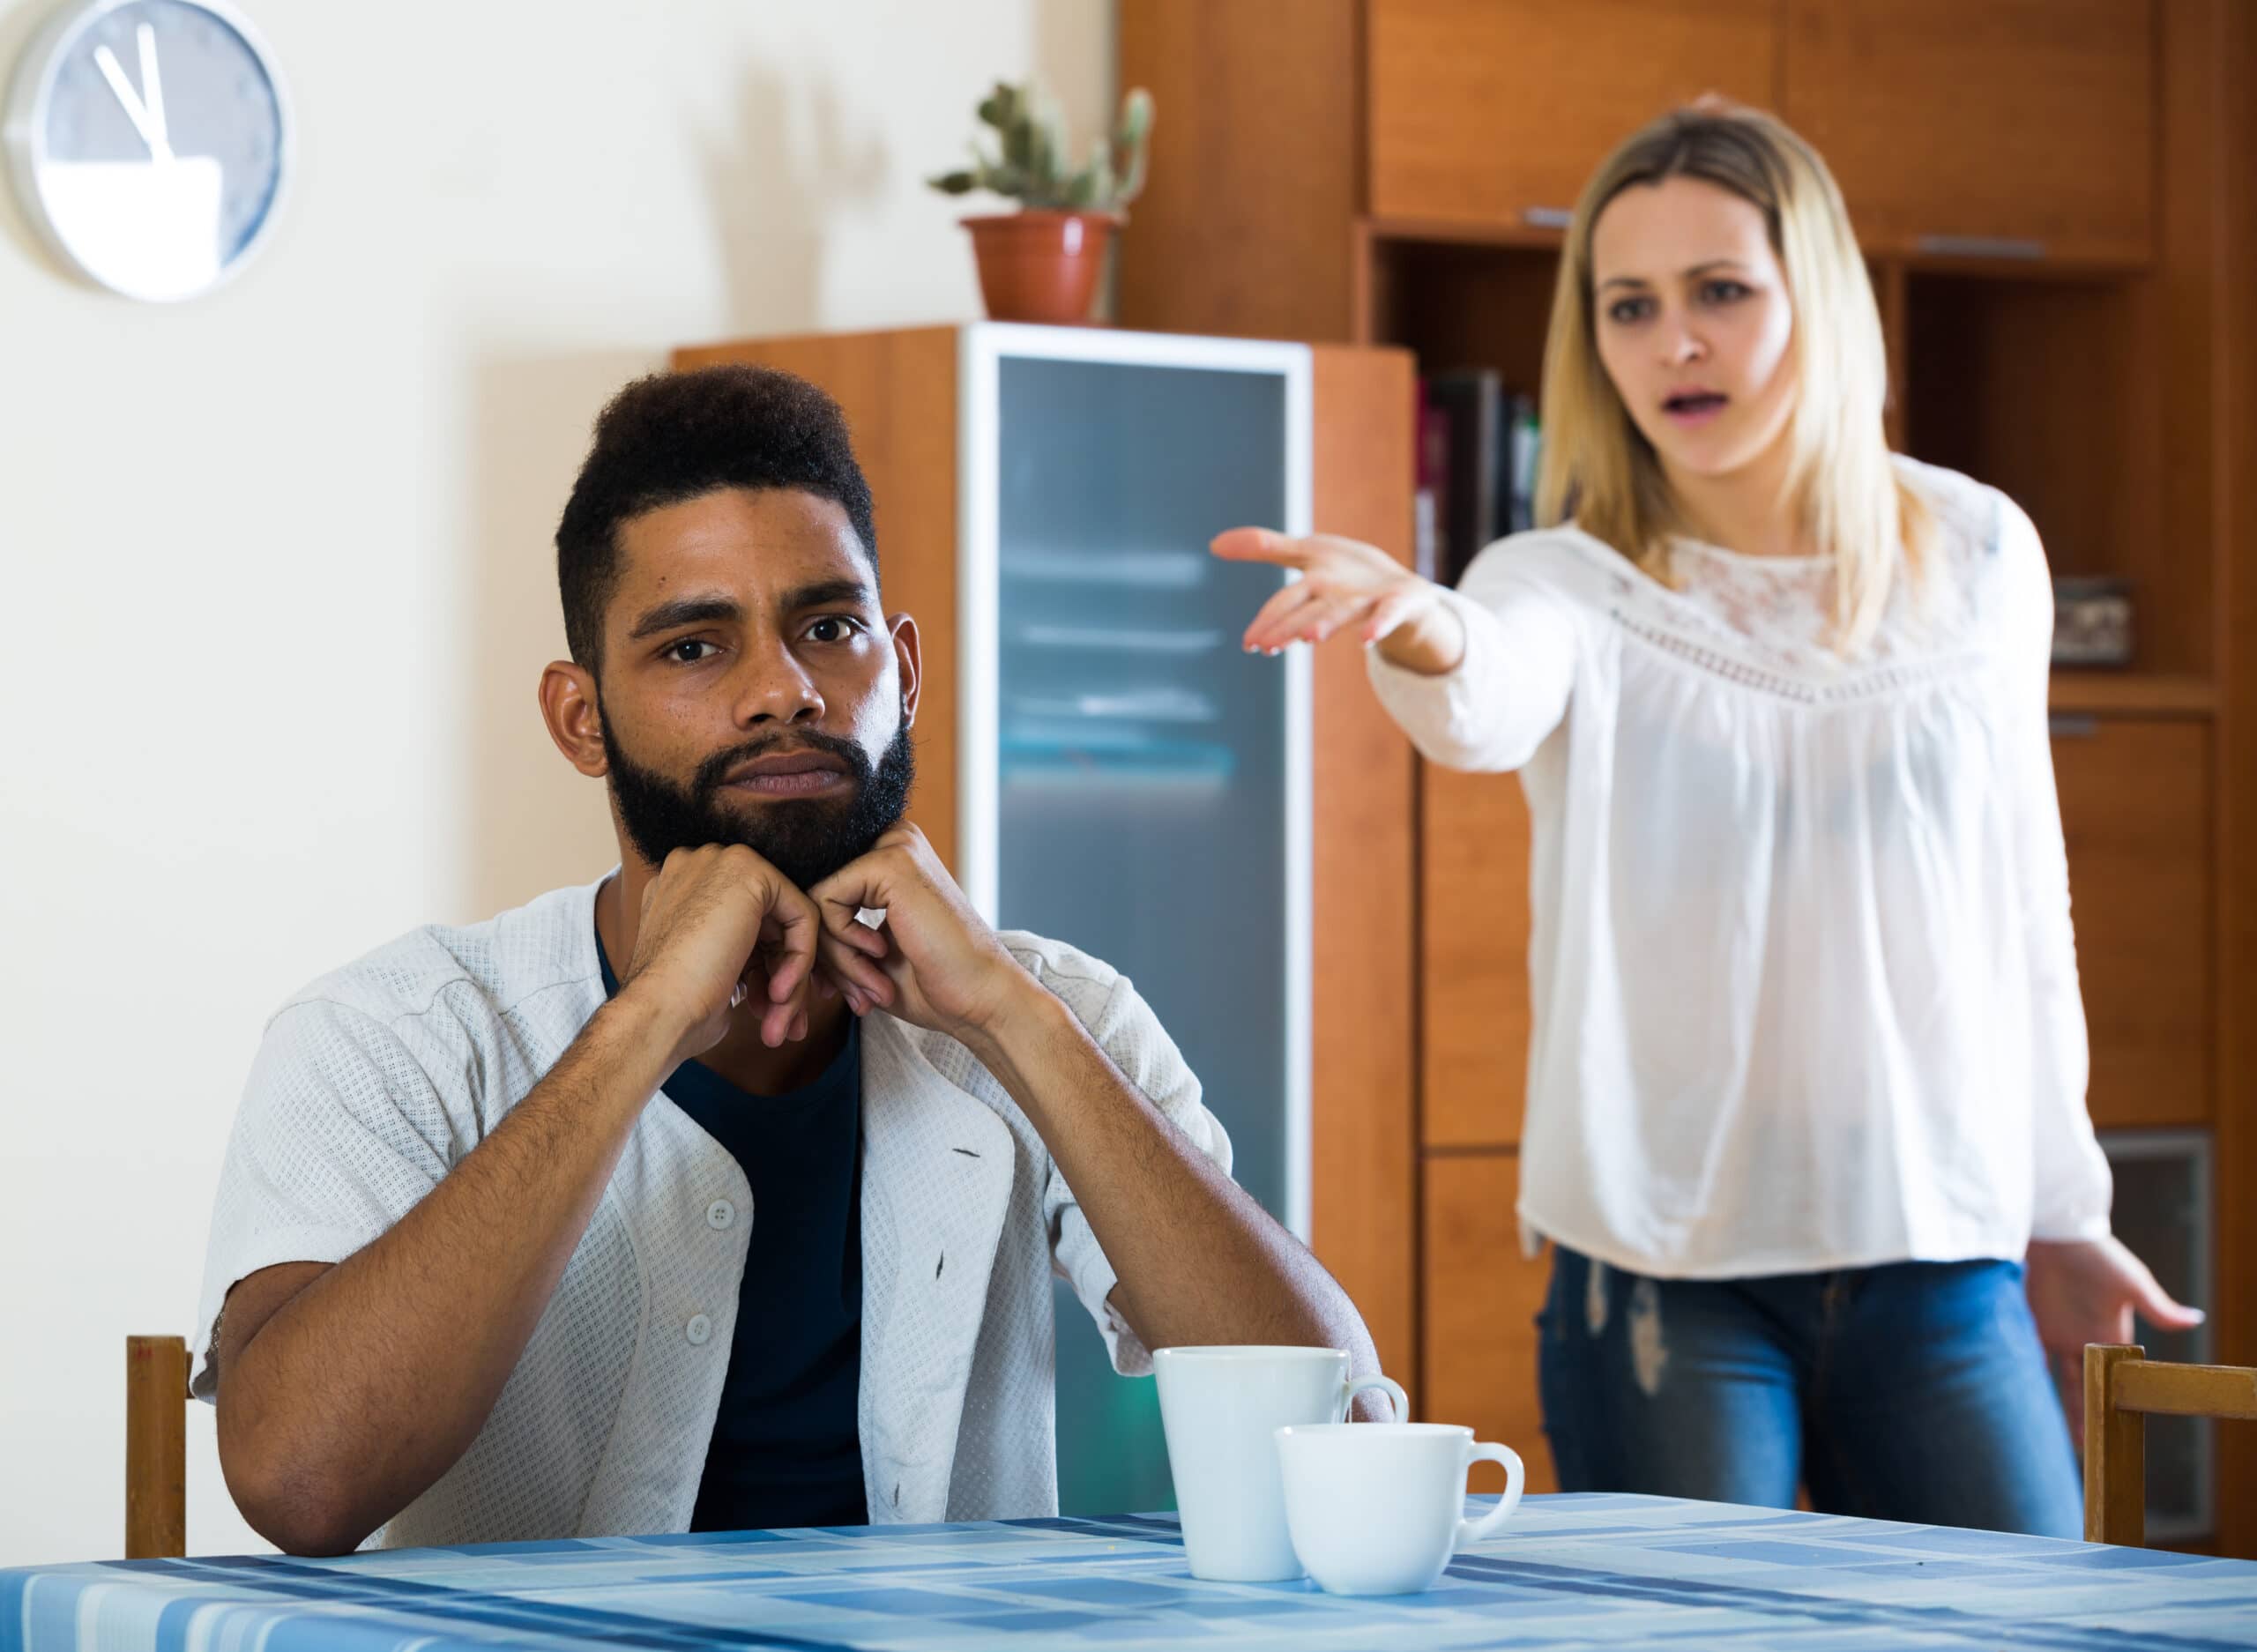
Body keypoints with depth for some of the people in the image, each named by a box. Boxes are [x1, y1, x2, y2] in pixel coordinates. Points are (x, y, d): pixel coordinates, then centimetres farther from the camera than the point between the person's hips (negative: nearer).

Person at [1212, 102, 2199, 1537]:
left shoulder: (1977, 558, 6)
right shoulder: (1578, 588, -3)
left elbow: (2024, 909, 15)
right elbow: (1489, 706, -28)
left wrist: (2062, 1214, 19)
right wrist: (1418, 635, -51)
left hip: (1939, 1259, 2)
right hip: (1665, 1277, -2)